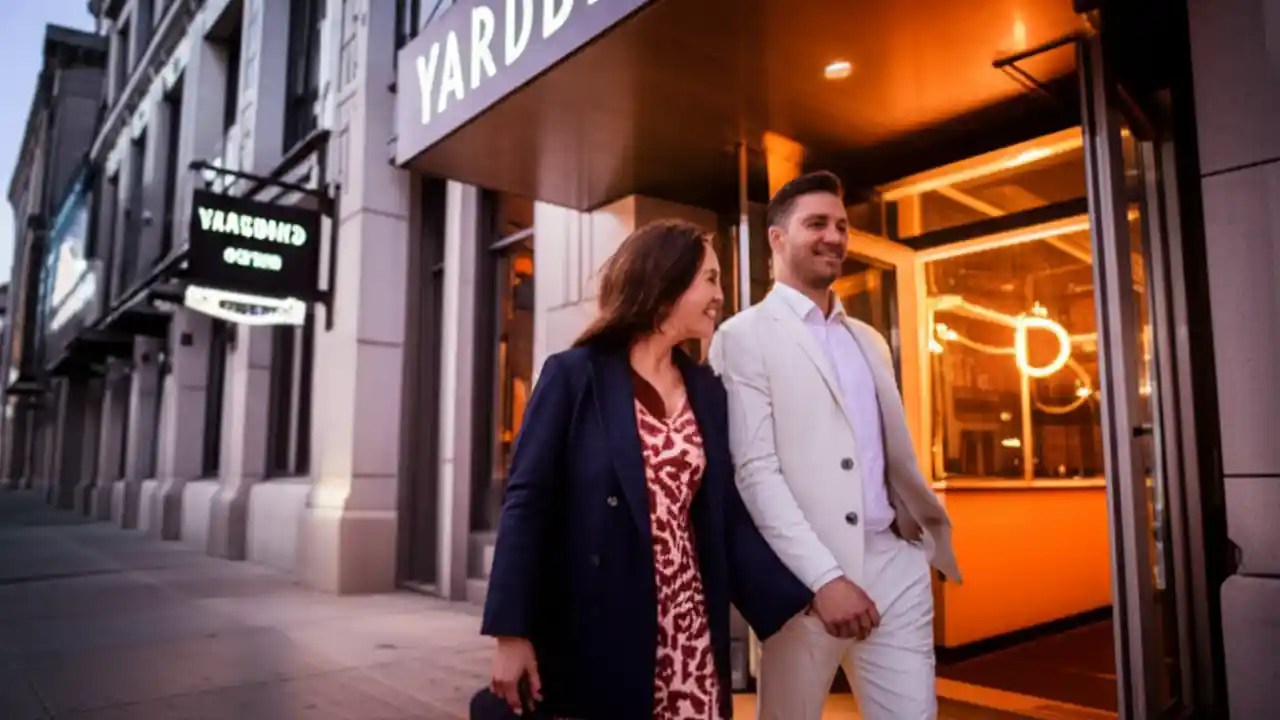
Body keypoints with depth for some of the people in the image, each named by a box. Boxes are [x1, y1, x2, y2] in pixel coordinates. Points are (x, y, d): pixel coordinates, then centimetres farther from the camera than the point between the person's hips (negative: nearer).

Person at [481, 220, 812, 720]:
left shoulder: (707, 391, 10)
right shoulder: (575, 375, -5)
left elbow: (726, 514, 8)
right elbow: (527, 502, -8)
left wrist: (801, 594, -2)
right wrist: (511, 632, -14)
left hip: (687, 629, 5)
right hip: (593, 630, -4)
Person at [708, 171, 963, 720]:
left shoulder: (869, 340, 17)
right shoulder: (745, 336, -4)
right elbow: (755, 470, -13)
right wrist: (824, 576, -19)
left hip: (895, 562, 6)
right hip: (805, 575, -5)